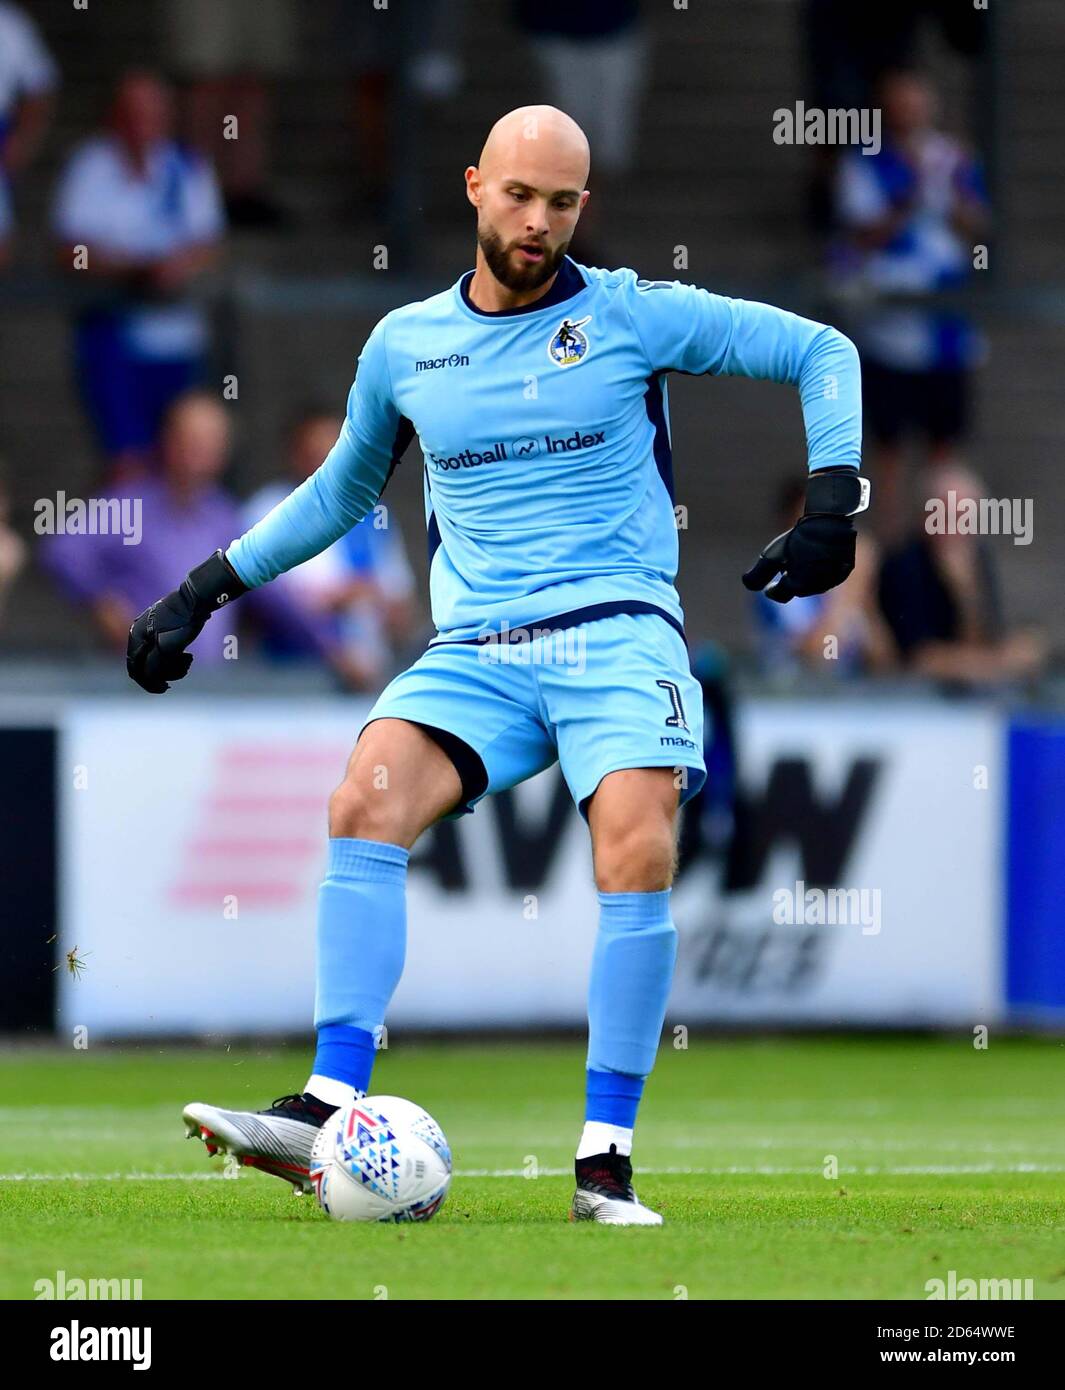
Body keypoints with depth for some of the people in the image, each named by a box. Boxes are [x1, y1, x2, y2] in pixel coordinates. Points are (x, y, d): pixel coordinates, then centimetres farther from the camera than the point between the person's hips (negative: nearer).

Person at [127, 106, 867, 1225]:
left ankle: (605, 1162, -17)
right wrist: (206, 589, 27)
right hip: (475, 652, 3)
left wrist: (832, 508, -2)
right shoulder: (405, 346, 13)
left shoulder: (632, 316, 4)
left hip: (618, 629, -2)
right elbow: (340, 491, 30)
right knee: (366, 801, -25)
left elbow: (822, 351, 9)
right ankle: (328, 1112, -31)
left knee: (637, 854, -26)